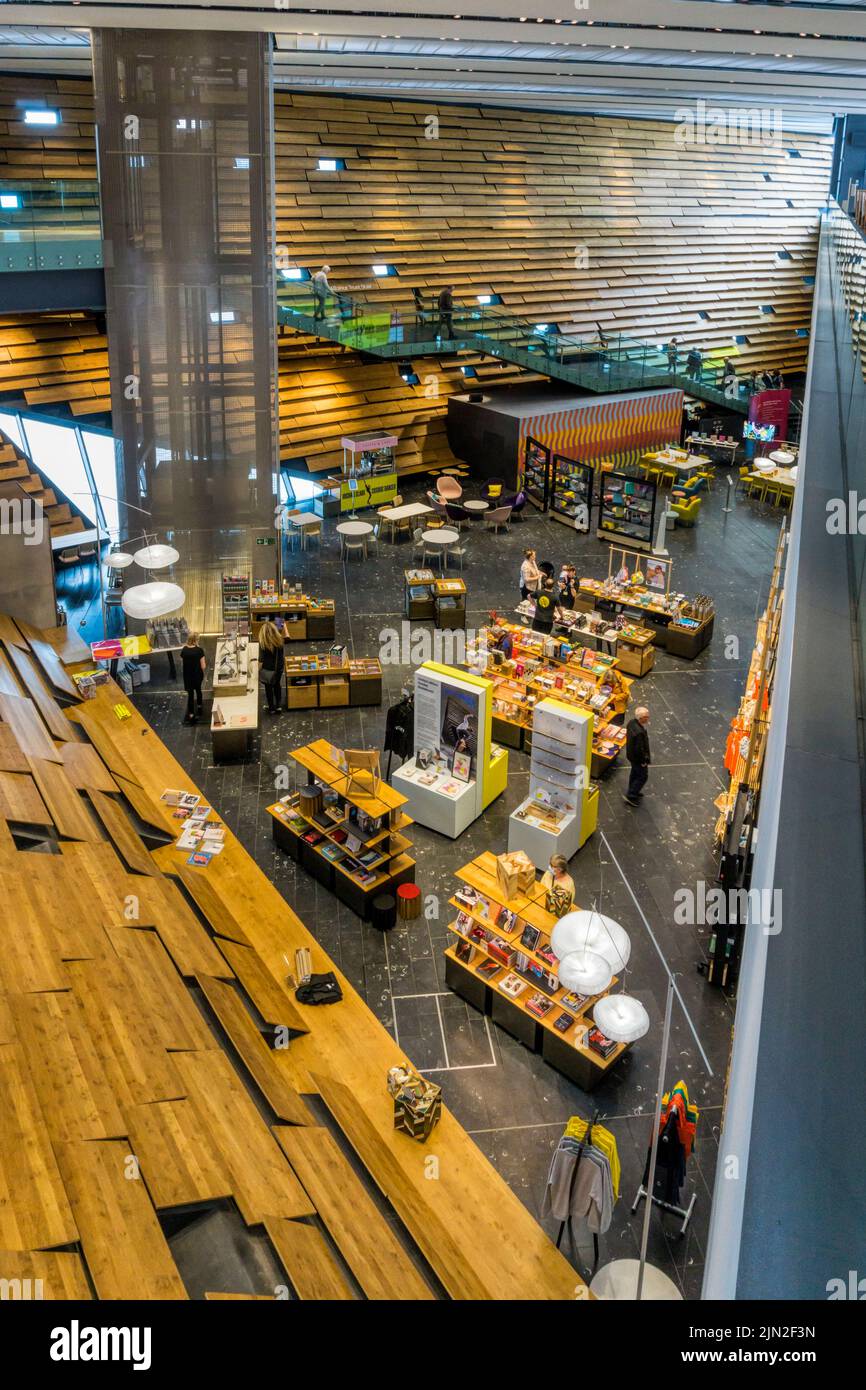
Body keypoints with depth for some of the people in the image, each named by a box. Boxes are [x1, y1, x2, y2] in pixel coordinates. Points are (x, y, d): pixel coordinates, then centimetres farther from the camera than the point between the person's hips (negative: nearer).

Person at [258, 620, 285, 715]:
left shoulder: (263, 643, -26)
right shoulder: (279, 640, -15)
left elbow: (262, 659, -21)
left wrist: (258, 669, -7)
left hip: (268, 669, -4)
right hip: (279, 668, 4)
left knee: (268, 688, 15)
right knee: (276, 685, 24)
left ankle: (271, 708, 26)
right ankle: (278, 706, 33)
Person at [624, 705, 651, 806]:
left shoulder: (631, 722, -11)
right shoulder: (639, 732, -38)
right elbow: (639, 749, -31)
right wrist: (643, 761, -17)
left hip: (631, 754, 9)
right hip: (638, 758, -9)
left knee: (635, 772, 29)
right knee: (642, 776, 11)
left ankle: (634, 791, 49)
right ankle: (630, 796, 19)